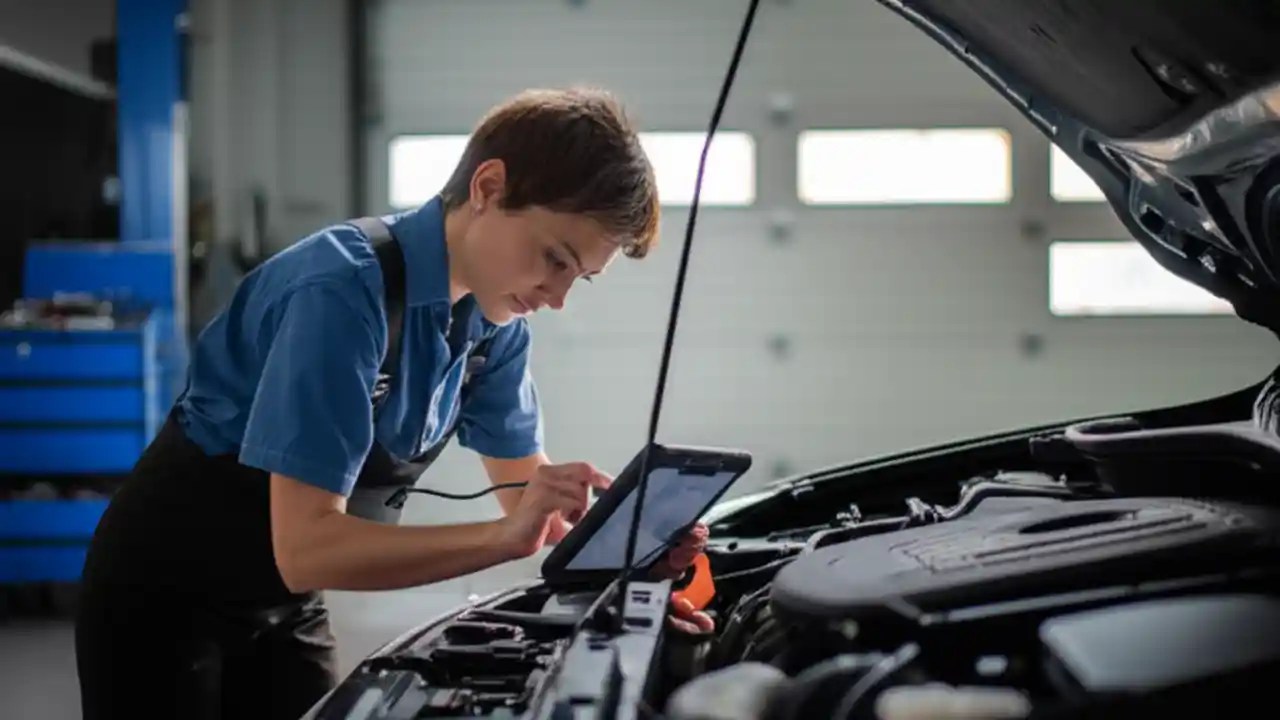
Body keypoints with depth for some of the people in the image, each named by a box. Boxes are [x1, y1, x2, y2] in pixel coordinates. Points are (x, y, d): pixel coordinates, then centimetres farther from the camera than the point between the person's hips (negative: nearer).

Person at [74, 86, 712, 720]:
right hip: (166, 593, -7)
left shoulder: (494, 317, -7)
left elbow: (530, 491, 2)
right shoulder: (344, 292, -31)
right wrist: (505, 538, -41)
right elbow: (304, 549, -34)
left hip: (286, 602, 7)